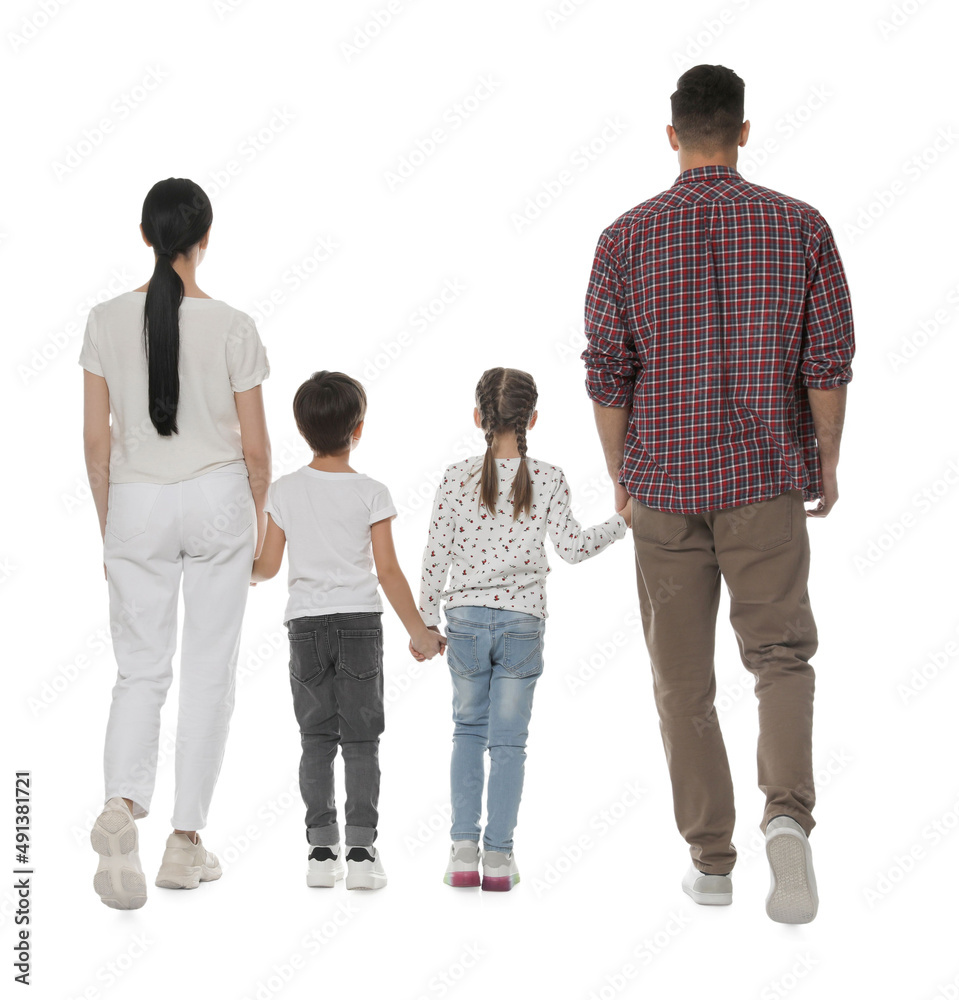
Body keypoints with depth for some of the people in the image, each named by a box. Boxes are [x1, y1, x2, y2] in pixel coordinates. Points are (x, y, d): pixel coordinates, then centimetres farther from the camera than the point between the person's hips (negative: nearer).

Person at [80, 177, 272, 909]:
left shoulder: (108, 321, -4)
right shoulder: (231, 327, -9)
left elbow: (96, 439, 0)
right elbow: (255, 447, -4)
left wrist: (109, 524, 11)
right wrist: (258, 522, 12)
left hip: (138, 504, 2)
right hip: (216, 500, -2)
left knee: (141, 671, 11)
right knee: (209, 674, 9)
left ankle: (123, 806, -15)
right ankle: (186, 840, 12)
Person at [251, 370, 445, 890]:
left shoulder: (284, 491, 0)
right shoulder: (371, 492, -4)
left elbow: (268, 566, 2)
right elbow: (388, 572, -6)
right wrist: (418, 631, 3)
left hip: (305, 623, 2)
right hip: (360, 621, -1)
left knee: (316, 739, 8)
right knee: (360, 740, 3)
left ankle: (321, 850, 6)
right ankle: (361, 851, -1)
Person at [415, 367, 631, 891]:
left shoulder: (457, 477, -4)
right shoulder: (548, 479, -5)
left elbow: (436, 556, -2)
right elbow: (572, 547, -4)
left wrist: (426, 622, 8)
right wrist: (622, 521, 12)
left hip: (466, 617, 1)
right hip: (522, 621, -1)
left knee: (468, 729, 16)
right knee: (509, 739, 7)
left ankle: (463, 848, 7)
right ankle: (498, 856, 6)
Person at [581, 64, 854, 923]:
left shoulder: (626, 238, -3)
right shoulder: (800, 226, -2)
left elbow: (607, 375, -2)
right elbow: (829, 362, -3)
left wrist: (620, 475, 10)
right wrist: (827, 459, 10)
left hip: (664, 481, 1)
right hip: (766, 480, 0)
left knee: (683, 677, 10)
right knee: (781, 657, 5)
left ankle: (711, 860, 15)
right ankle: (788, 814, -20)